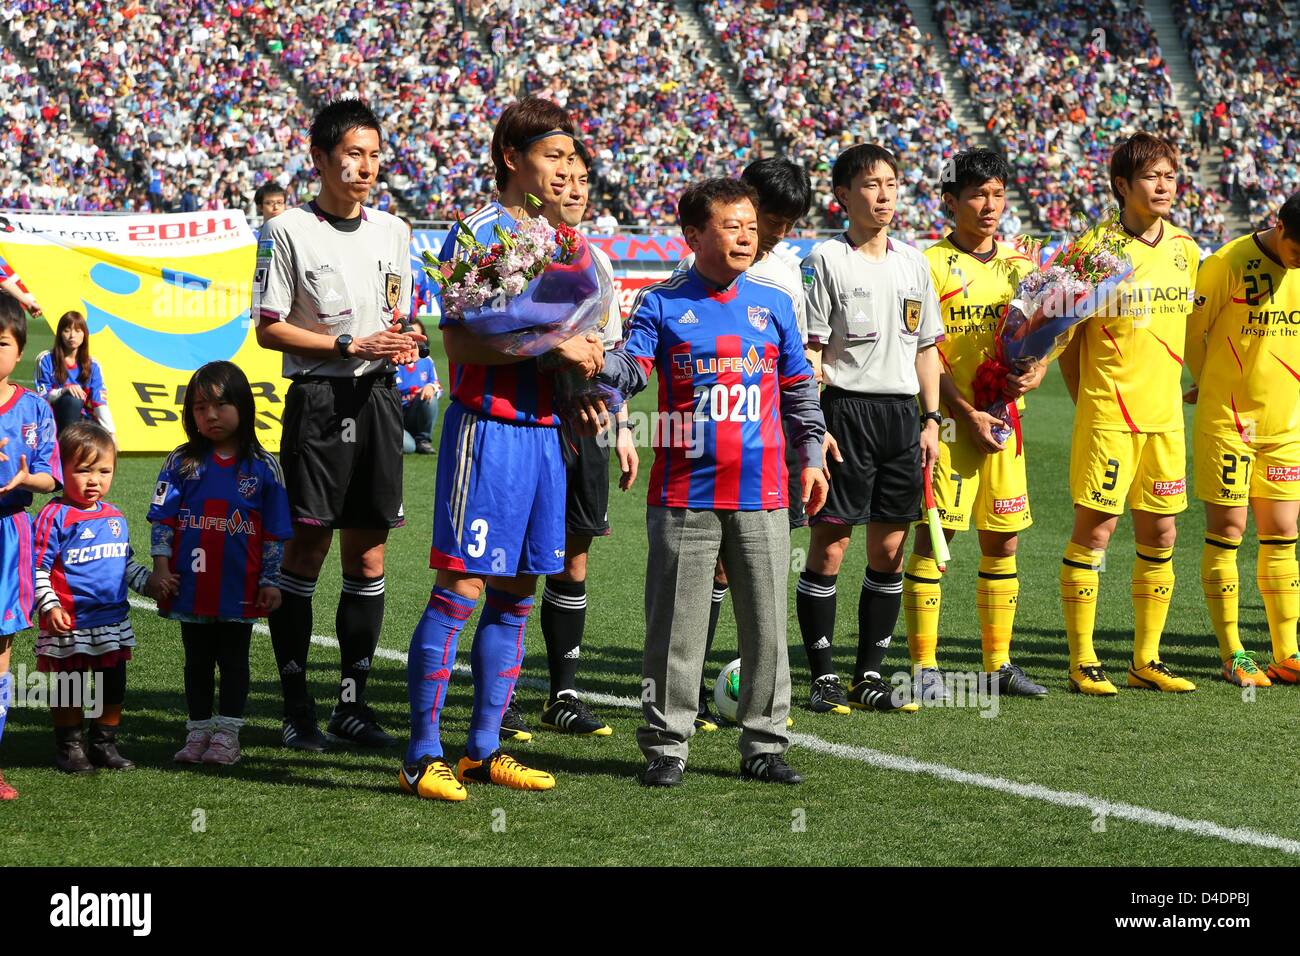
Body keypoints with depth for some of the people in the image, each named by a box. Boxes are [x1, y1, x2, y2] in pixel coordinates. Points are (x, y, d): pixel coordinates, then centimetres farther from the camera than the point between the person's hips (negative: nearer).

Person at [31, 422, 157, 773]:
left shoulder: (115, 518, 9)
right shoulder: (55, 516, -11)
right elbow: (37, 568, -13)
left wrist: (150, 584, 10)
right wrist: (49, 606, -21)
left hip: (113, 622, 6)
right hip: (68, 625, -6)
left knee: (114, 688, 13)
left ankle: (104, 744, 26)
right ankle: (69, 747, 19)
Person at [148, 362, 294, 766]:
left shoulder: (262, 467, 0)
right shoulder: (182, 463, 3)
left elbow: (275, 533, 2)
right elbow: (163, 518, 3)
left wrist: (271, 581, -1)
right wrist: (161, 565, -6)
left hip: (239, 588, -1)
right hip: (191, 584, 1)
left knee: (234, 658, 6)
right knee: (197, 659, 10)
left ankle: (227, 734, 10)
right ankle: (198, 731, 18)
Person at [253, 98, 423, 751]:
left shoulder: (391, 231, 13)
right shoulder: (289, 231, -4)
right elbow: (269, 329, -6)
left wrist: (402, 346, 0)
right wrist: (352, 344, -13)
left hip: (377, 398, 5)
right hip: (317, 400, -5)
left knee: (368, 555, 6)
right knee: (306, 549, -4)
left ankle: (352, 702, 13)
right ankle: (296, 705, 2)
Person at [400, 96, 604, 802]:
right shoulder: (476, 232, -8)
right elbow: (461, 342, -15)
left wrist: (585, 359, 5)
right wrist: (551, 346, -18)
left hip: (543, 430, 8)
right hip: (487, 427, -8)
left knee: (515, 595, 10)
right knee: (459, 590, -8)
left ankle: (483, 748, 17)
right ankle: (423, 756, -4)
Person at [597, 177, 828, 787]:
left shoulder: (774, 302, 9)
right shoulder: (662, 303, 2)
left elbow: (797, 387, 17)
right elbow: (631, 368, -9)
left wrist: (811, 454, 13)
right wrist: (594, 359, -30)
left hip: (761, 495, 2)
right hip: (684, 494, -2)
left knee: (766, 623, 6)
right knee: (675, 624, 1)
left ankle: (763, 743, 16)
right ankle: (665, 744, 10)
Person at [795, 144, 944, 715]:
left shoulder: (914, 263, 13)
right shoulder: (826, 261, -3)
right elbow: (808, 349, -5)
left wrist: (931, 419, 10)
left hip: (903, 414, 5)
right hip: (847, 408, -5)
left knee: (890, 548, 6)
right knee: (830, 543, -4)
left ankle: (870, 675, 14)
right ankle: (823, 678, 3)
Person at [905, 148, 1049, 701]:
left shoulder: (1019, 264, 12)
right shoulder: (932, 265, -5)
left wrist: (1035, 372, -6)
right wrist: (965, 413, -15)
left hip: (1003, 420, 6)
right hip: (950, 420, -6)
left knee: (1002, 541, 8)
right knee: (933, 536, -6)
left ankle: (998, 663, 17)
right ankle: (924, 666, -2)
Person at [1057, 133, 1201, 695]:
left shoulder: (1183, 247, 8)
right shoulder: (1097, 247, -9)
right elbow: (1067, 331, -3)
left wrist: (1175, 385, 15)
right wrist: (1085, 400, -4)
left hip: (1165, 415, 6)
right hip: (1108, 414, -6)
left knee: (1159, 533, 8)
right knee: (1095, 527, -3)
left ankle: (1146, 660, 17)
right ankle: (1083, 662, 4)